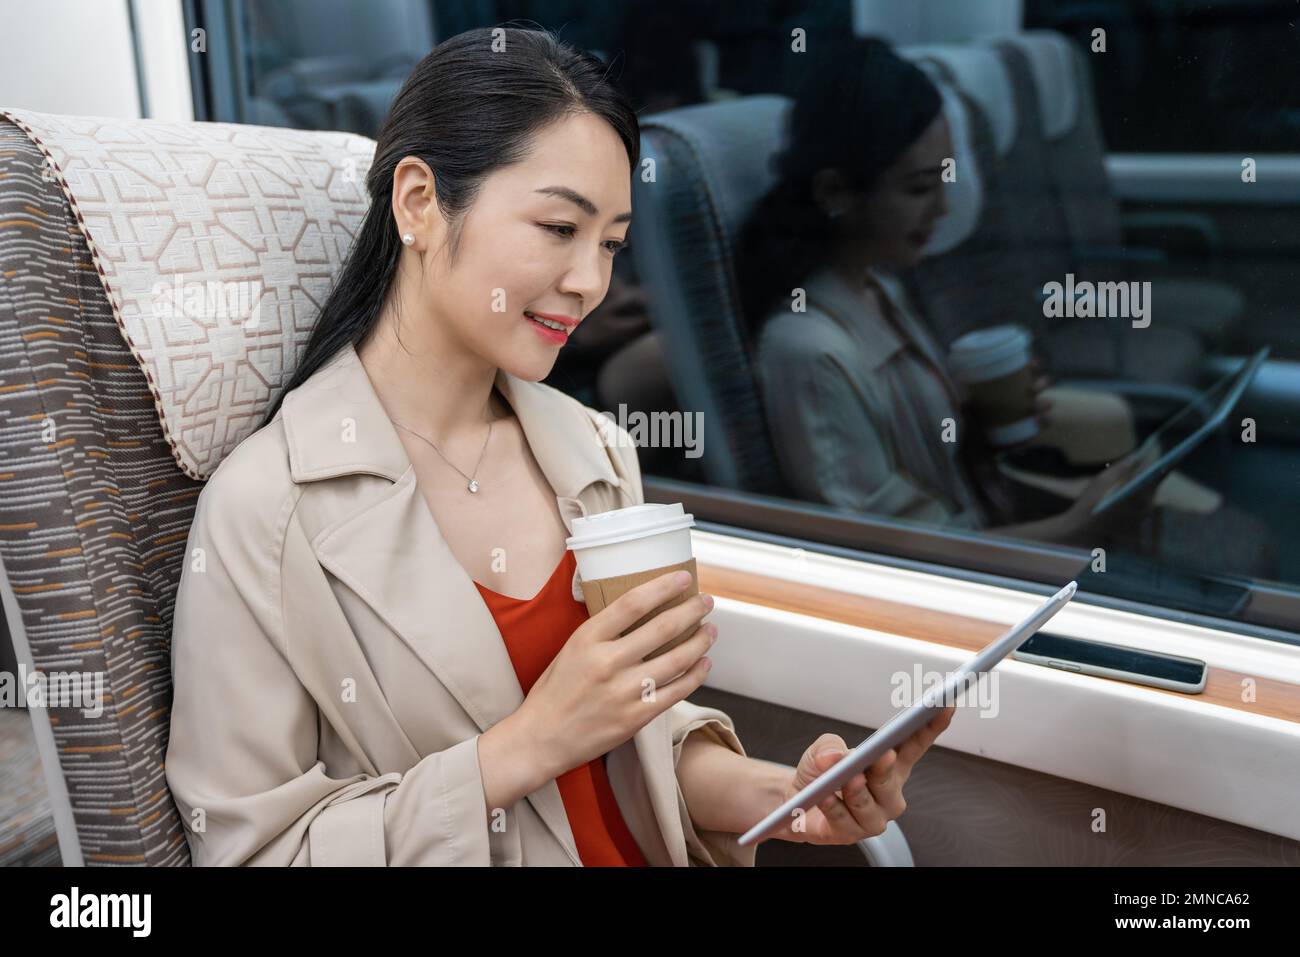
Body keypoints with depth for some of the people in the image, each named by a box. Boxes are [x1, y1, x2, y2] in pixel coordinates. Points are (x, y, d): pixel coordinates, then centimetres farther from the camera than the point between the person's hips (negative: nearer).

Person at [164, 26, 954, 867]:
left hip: (648, 846, 3)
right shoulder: (261, 510, -15)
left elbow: (641, 741, 8)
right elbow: (249, 847, -12)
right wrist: (532, 743, -20)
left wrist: (774, 794, -10)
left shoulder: (599, 456, 1)